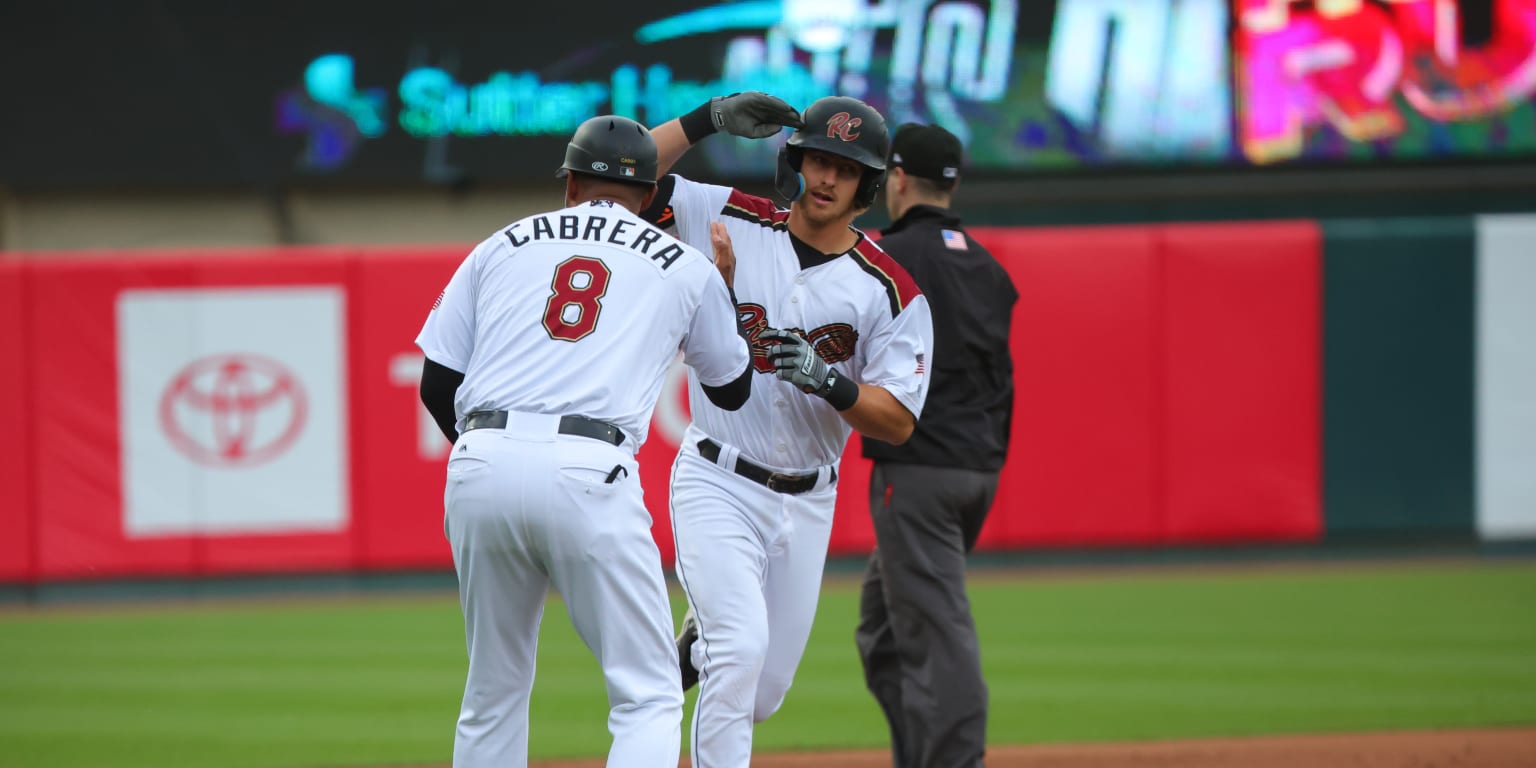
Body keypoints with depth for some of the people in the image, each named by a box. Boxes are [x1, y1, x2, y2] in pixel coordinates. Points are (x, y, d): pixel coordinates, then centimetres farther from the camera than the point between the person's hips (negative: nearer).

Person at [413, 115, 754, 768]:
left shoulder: (502, 246, 20)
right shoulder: (687, 267, 17)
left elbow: (436, 384, 15)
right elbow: (732, 389, 31)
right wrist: (724, 287, 44)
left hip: (480, 467, 3)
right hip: (588, 475, -3)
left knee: (493, 695, 16)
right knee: (648, 696, 1)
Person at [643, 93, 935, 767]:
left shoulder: (891, 291, -4)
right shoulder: (730, 222, -3)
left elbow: (897, 422, -9)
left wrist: (827, 381, -27)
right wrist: (710, 119, -16)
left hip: (806, 504, 3)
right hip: (717, 484, -3)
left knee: (762, 692, 13)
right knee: (742, 648, -24)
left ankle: (699, 642, 46)